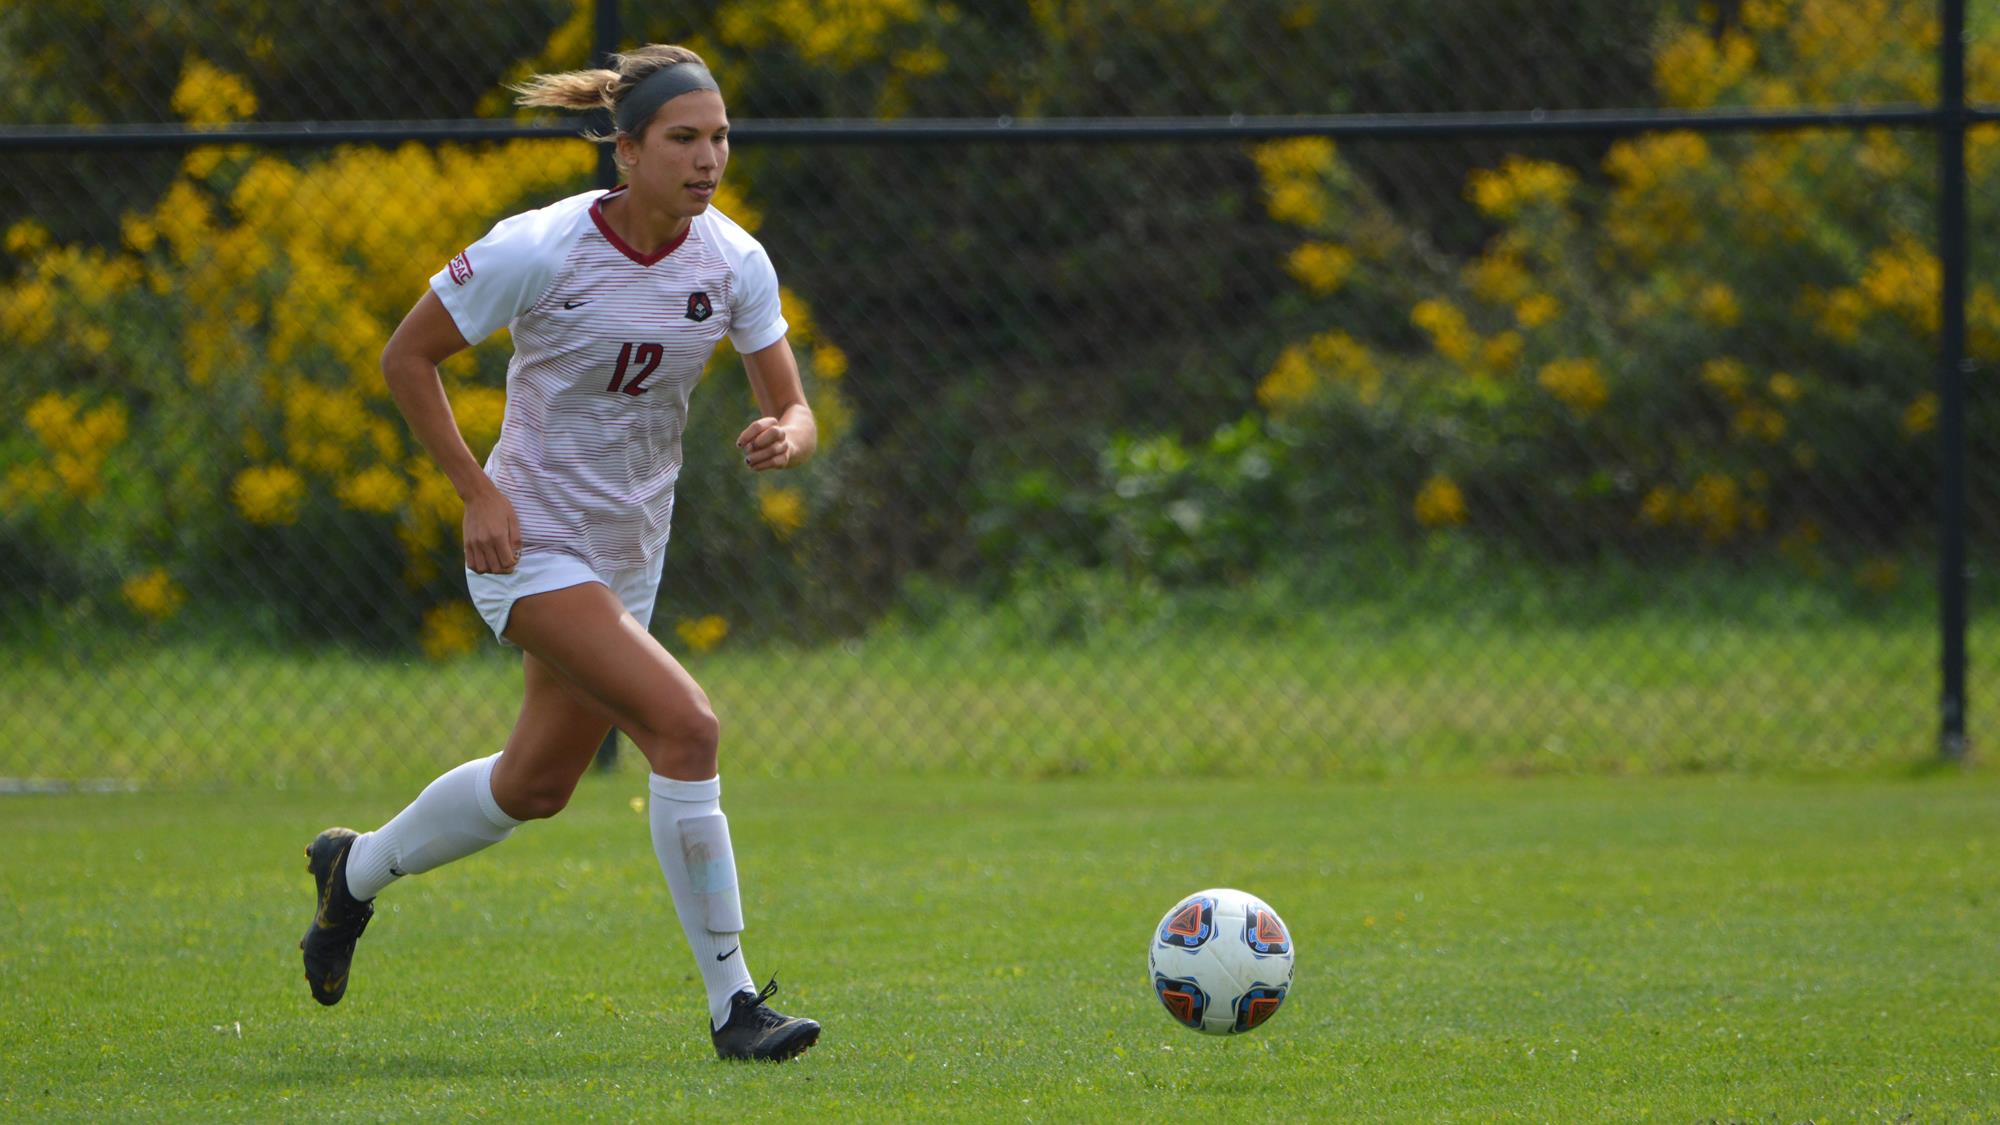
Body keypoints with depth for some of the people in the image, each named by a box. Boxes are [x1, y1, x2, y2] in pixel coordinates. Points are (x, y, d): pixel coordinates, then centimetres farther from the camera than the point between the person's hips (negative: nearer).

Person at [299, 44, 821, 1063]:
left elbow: (793, 408, -4)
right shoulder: (538, 250, -20)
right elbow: (406, 357, -9)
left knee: (535, 787, 19)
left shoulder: (734, 262, -7)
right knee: (685, 726, -23)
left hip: (628, 552, 7)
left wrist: (786, 438, -29)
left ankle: (355, 869, 47)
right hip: (529, 545, -7)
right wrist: (478, 491, -17)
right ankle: (731, 1004, -17)